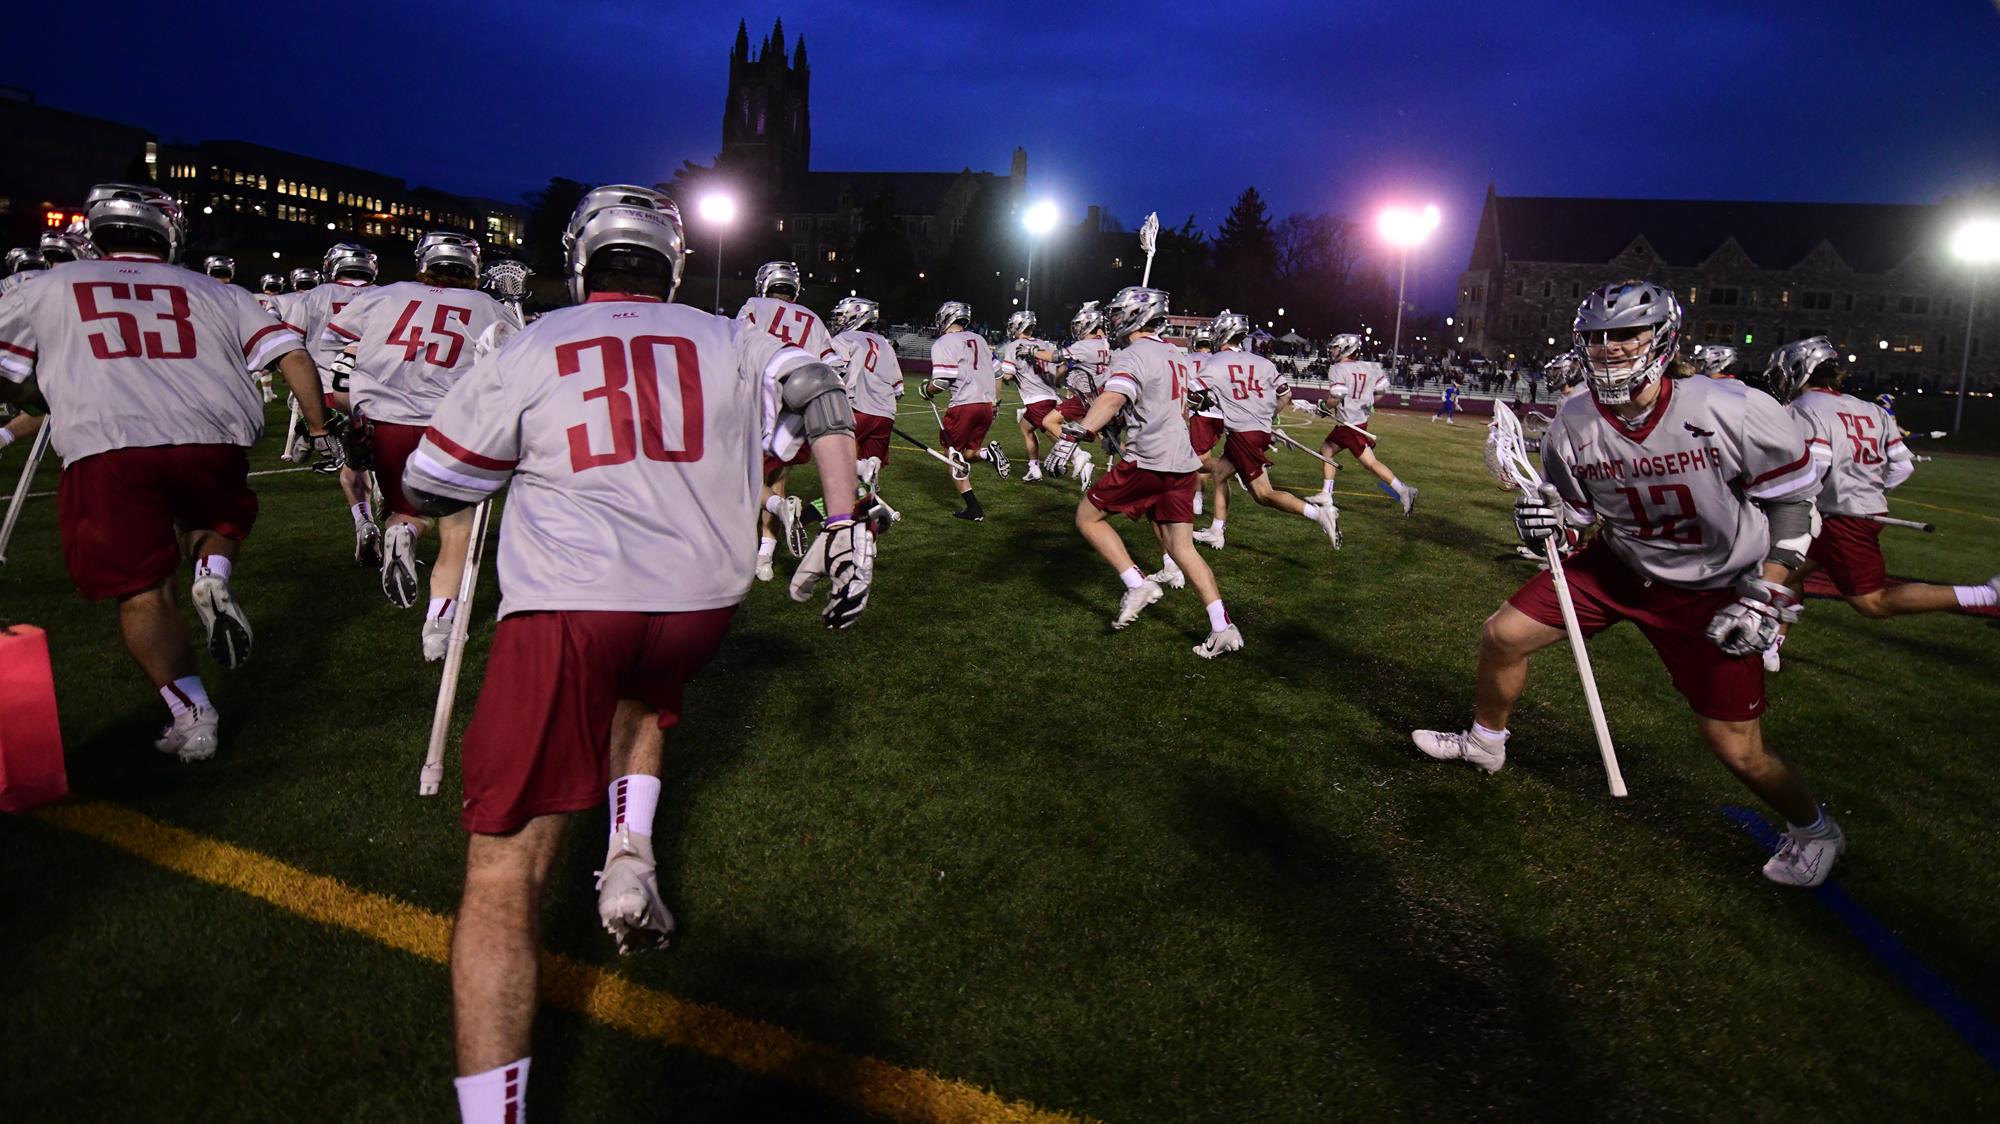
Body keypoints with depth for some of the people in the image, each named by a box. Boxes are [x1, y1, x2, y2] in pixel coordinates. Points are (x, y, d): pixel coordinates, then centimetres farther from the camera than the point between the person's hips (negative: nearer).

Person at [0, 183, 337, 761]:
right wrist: (320, 429, 18)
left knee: (143, 592, 7)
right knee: (221, 518, 31)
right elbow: (292, 354, 11)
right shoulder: (214, 293, 19)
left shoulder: (49, 290, 18)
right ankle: (213, 578, 0)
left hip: (105, 451, -1)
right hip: (211, 442, 1)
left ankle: (192, 717, 1)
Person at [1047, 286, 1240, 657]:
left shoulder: (1134, 356, -7)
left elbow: (1111, 400, -26)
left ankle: (1137, 584, -2)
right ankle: (1222, 627, 1)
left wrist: (1072, 435, -36)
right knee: (1182, 548, 9)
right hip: (1183, 463, 8)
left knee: (1088, 517, 7)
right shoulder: (1176, 358, 20)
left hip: (1148, 460, -8)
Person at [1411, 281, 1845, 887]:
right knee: (1502, 636, 0)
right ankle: (1485, 742, 29)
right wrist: (1544, 519, -21)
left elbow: (1794, 499, -11)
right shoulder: (1572, 425, -14)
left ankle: (1813, 829, 31)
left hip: (1712, 592, -4)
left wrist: (1764, 596, -16)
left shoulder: (1731, 412, -25)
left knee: (1739, 752, -2)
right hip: (1617, 565, 4)